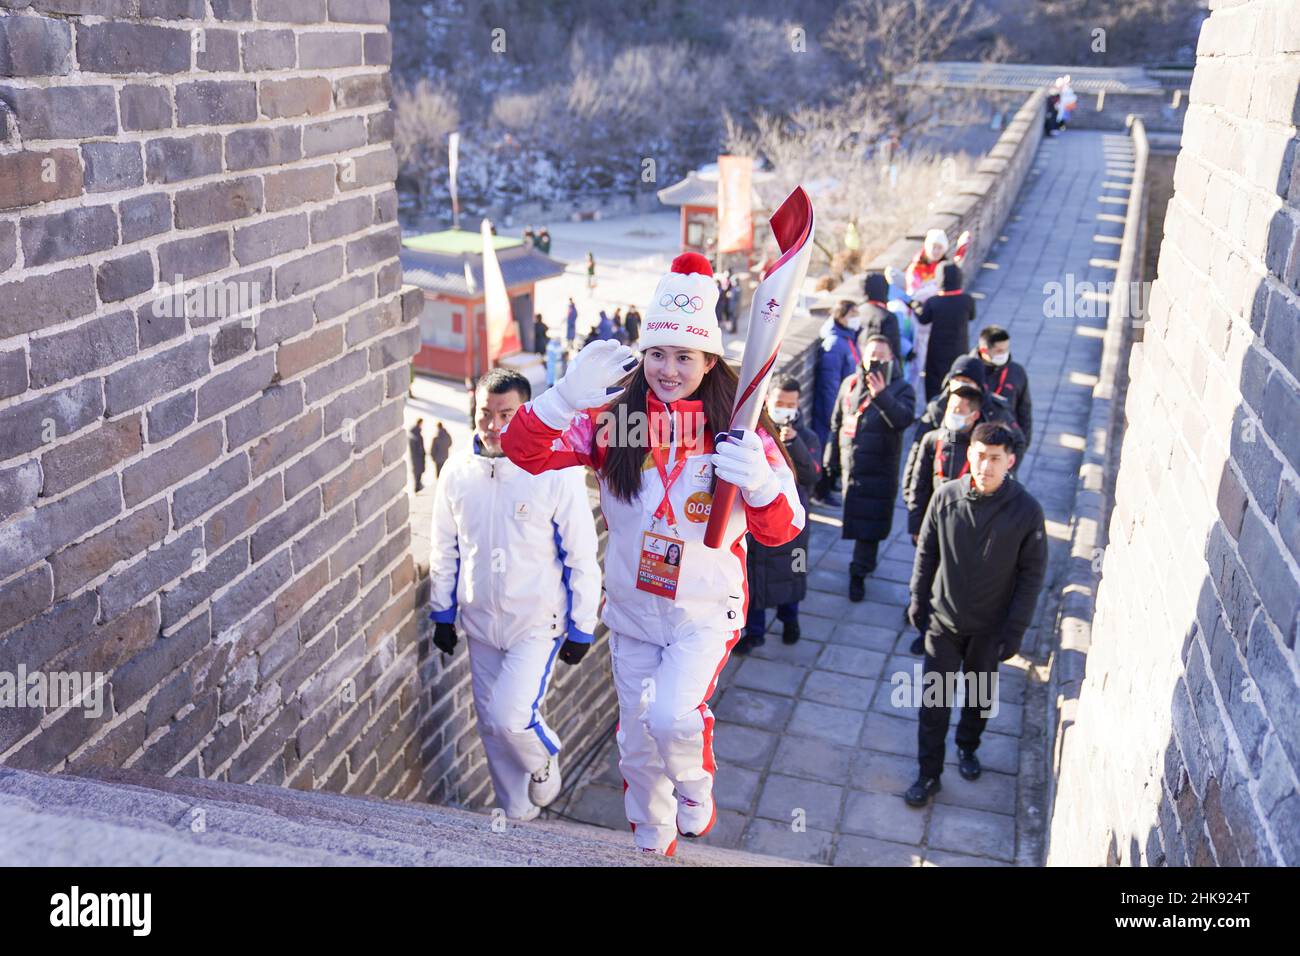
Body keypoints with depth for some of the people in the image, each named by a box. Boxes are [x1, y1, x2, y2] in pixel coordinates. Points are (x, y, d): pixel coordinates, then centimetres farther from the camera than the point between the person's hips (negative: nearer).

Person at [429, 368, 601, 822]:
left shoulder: (557, 474, -15)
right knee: (491, 725, 13)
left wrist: (581, 629, -6)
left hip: (539, 623, -5)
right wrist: (443, 614, 12)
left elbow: (581, 558, -9)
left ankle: (545, 760, 18)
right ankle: (518, 813, 34)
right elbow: (445, 550, 10)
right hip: (480, 622, 5)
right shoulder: (457, 472, -2)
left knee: (510, 716, -17)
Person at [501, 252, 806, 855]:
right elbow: (524, 451, -18)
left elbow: (781, 532, -15)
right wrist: (567, 398, -37)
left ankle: (696, 795, 11)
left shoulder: (738, 432, -13)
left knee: (673, 716, -24)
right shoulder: (613, 419, -10)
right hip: (632, 608, 3)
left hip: (706, 609, -3)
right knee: (638, 742, 15)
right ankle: (653, 844, 44)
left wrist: (758, 484, -37)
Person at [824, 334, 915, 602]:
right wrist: (831, 459, 16)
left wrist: (882, 396, -37)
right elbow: (836, 423, 16)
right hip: (850, 467, 4)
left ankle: (859, 574, 7)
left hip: (880, 471, -4)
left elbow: (904, 419, -25)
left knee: (869, 523, -2)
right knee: (856, 518, 13)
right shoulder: (850, 384, 8)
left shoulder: (900, 388, -5)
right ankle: (866, 563, 30)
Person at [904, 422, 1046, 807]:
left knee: (981, 695, 20)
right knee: (934, 699, 6)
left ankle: (967, 747, 47)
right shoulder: (946, 497, -13)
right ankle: (929, 774, 21)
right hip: (944, 620, 1)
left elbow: (1032, 574, -10)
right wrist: (918, 599, 3)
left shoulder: (1026, 511, -18)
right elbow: (926, 552, 1)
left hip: (990, 627, 0)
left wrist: (1015, 630, -10)